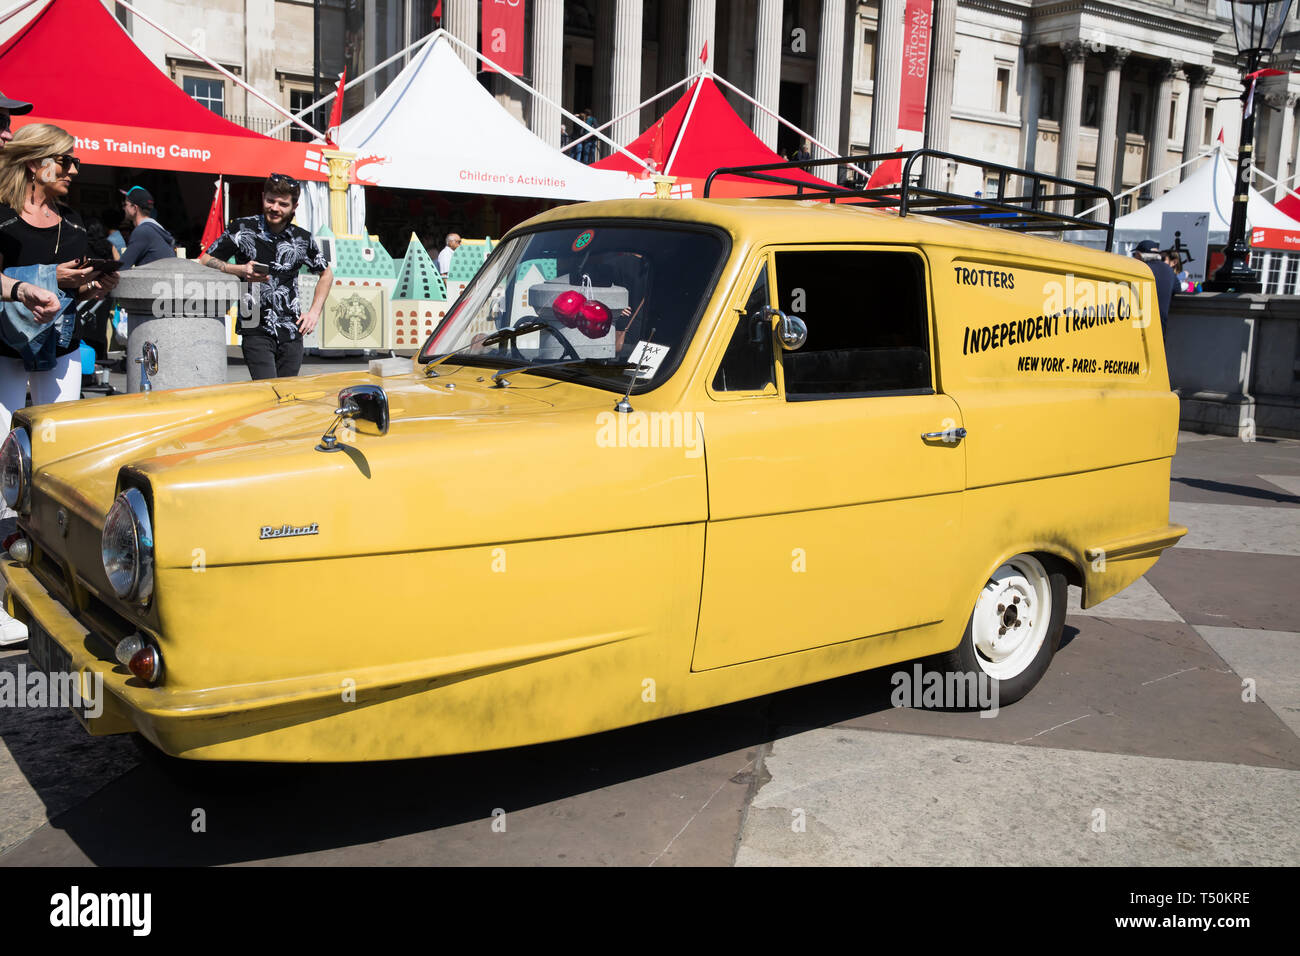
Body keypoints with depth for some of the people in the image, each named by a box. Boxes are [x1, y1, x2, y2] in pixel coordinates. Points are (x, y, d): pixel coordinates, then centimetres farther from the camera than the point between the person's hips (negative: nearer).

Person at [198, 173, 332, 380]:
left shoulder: (302, 239, 7)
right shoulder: (242, 229, -1)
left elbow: (326, 274, 22)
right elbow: (205, 262, 4)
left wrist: (314, 311, 11)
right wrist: (241, 270, -13)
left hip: (292, 333, 3)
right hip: (256, 331, -3)